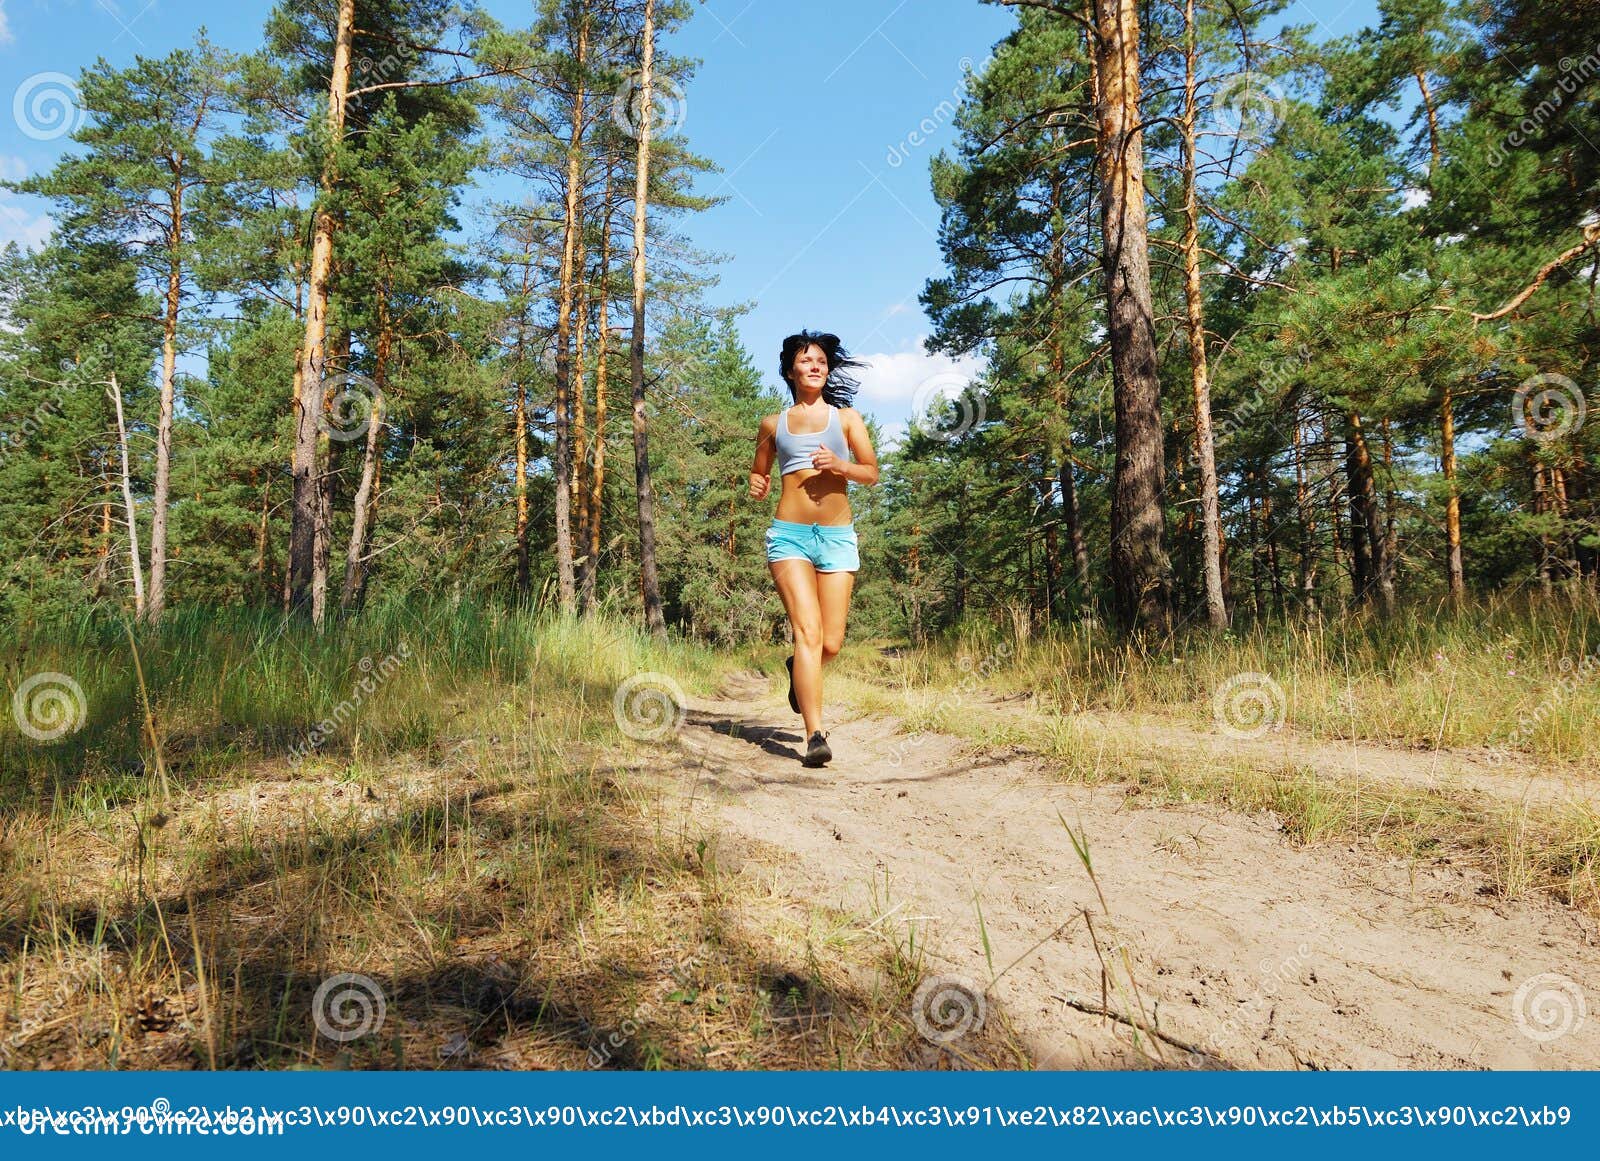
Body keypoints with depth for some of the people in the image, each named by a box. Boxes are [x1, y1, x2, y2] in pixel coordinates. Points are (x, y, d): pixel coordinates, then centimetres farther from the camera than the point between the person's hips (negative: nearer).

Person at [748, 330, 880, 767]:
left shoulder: (846, 417, 13)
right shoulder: (774, 424, 15)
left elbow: (872, 472, 8)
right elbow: (759, 472, 26)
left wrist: (839, 466, -12)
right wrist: (756, 486, 2)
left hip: (838, 536, 1)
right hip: (789, 534, -1)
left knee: (831, 643, -1)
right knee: (808, 630, -17)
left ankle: (799, 671, 36)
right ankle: (815, 736, -18)